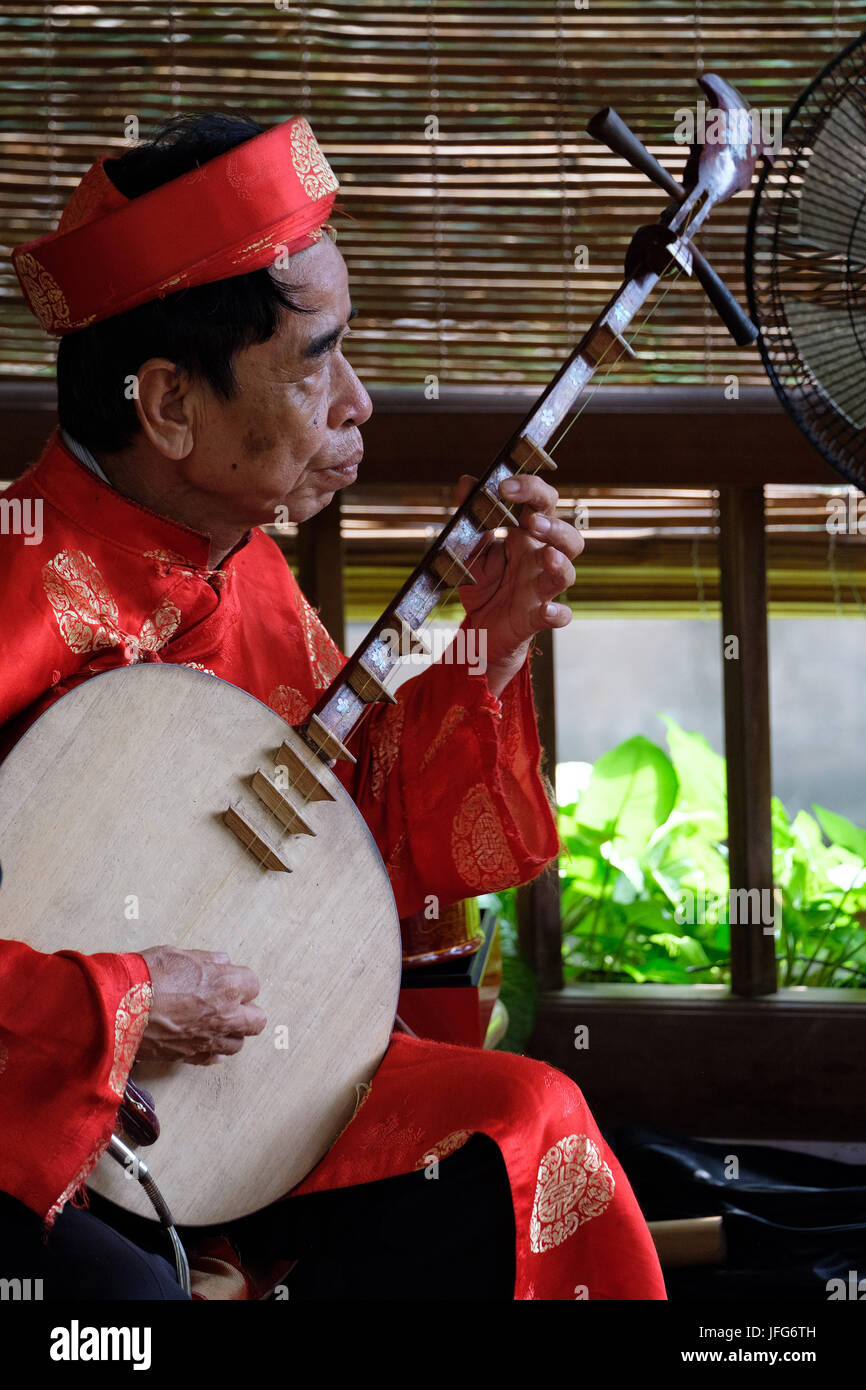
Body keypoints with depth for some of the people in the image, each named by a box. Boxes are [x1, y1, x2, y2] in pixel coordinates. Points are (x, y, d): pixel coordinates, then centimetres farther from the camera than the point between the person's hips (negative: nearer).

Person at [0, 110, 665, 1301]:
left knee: (518, 1127, -1)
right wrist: (115, 1002, -27)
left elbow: (362, 853, 14)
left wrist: (484, 661, 2)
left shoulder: (247, 575, 5)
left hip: (218, 1082, 8)